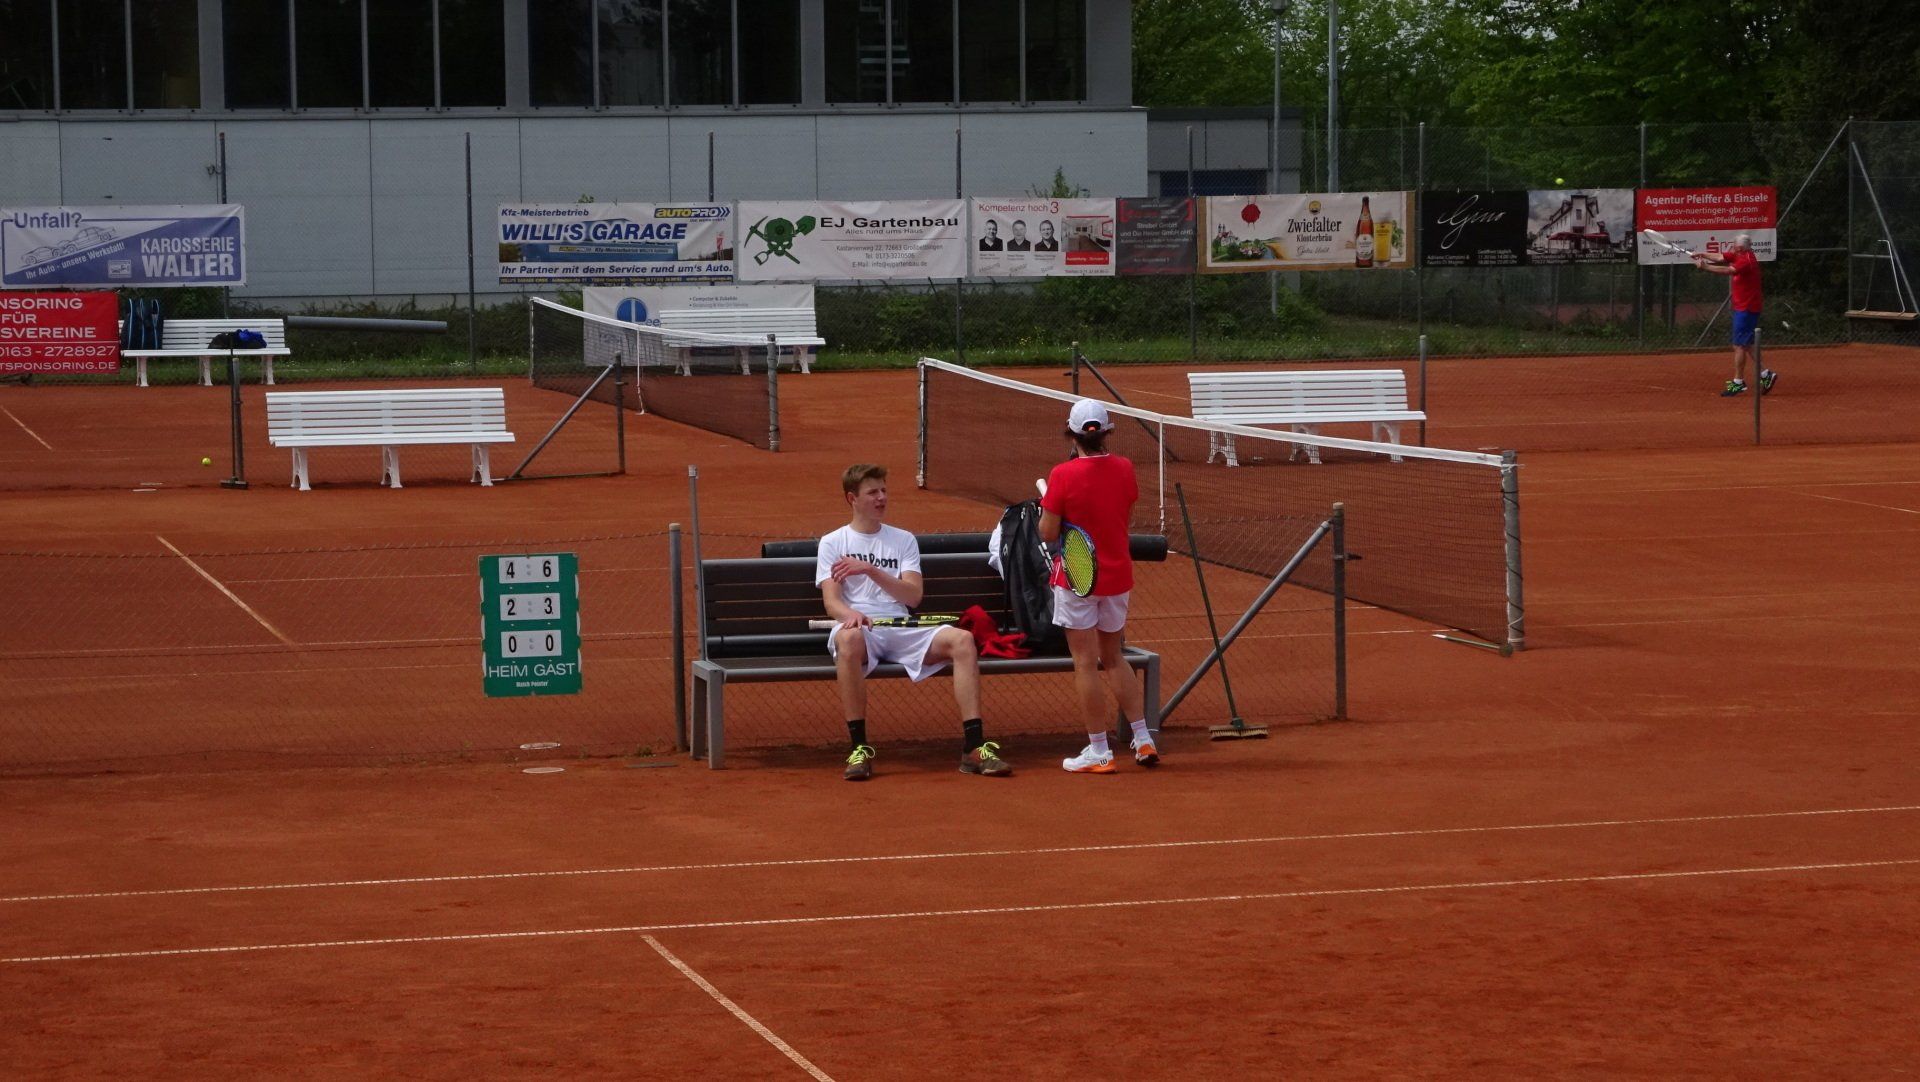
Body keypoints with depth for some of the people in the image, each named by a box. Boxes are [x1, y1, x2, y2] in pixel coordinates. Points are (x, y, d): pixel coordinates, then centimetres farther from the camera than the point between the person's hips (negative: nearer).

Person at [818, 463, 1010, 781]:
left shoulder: (903, 540, 19)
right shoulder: (833, 543, 12)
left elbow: (913, 596, 4)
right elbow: (831, 601, -2)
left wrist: (871, 570, -10)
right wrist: (850, 614, -26)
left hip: (902, 631, 3)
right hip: (860, 629, -3)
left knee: (962, 640, -23)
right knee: (850, 638, -41)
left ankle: (974, 748, -25)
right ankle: (859, 750, -37)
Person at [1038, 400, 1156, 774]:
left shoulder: (1064, 475, -17)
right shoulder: (1125, 469, -2)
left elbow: (1048, 533, -13)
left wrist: (1046, 500, 4)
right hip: (1118, 575, 5)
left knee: (1086, 664, 1)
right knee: (1114, 660, 19)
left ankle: (1099, 752, 3)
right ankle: (1143, 739, 16)